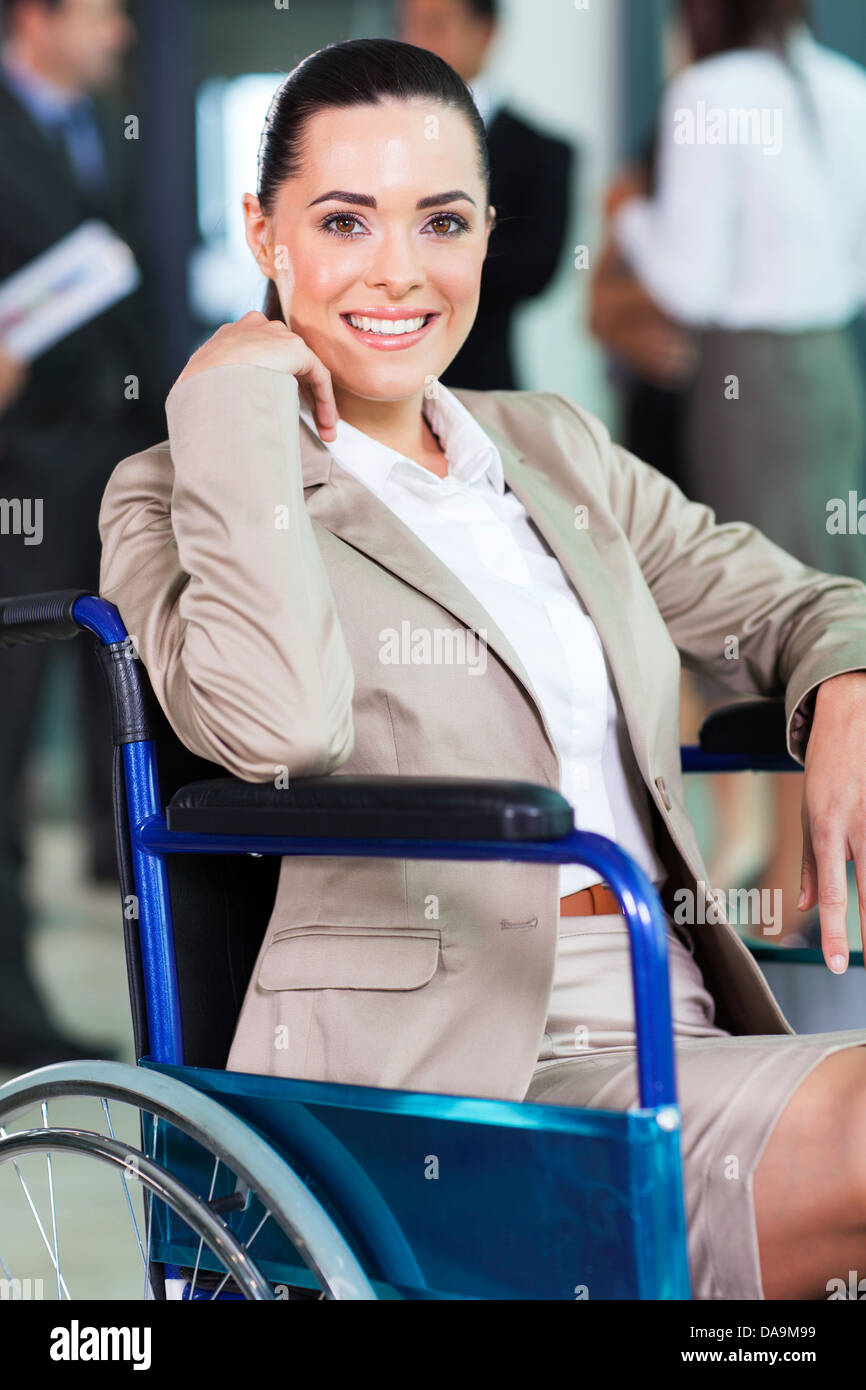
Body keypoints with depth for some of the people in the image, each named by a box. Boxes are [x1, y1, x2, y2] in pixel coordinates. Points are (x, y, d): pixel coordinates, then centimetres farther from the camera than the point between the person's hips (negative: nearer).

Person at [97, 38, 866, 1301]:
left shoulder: (556, 452, 22)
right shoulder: (184, 500, 4)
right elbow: (278, 720, -18)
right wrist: (236, 400, -8)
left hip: (667, 1036, 6)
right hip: (437, 1074, -6)